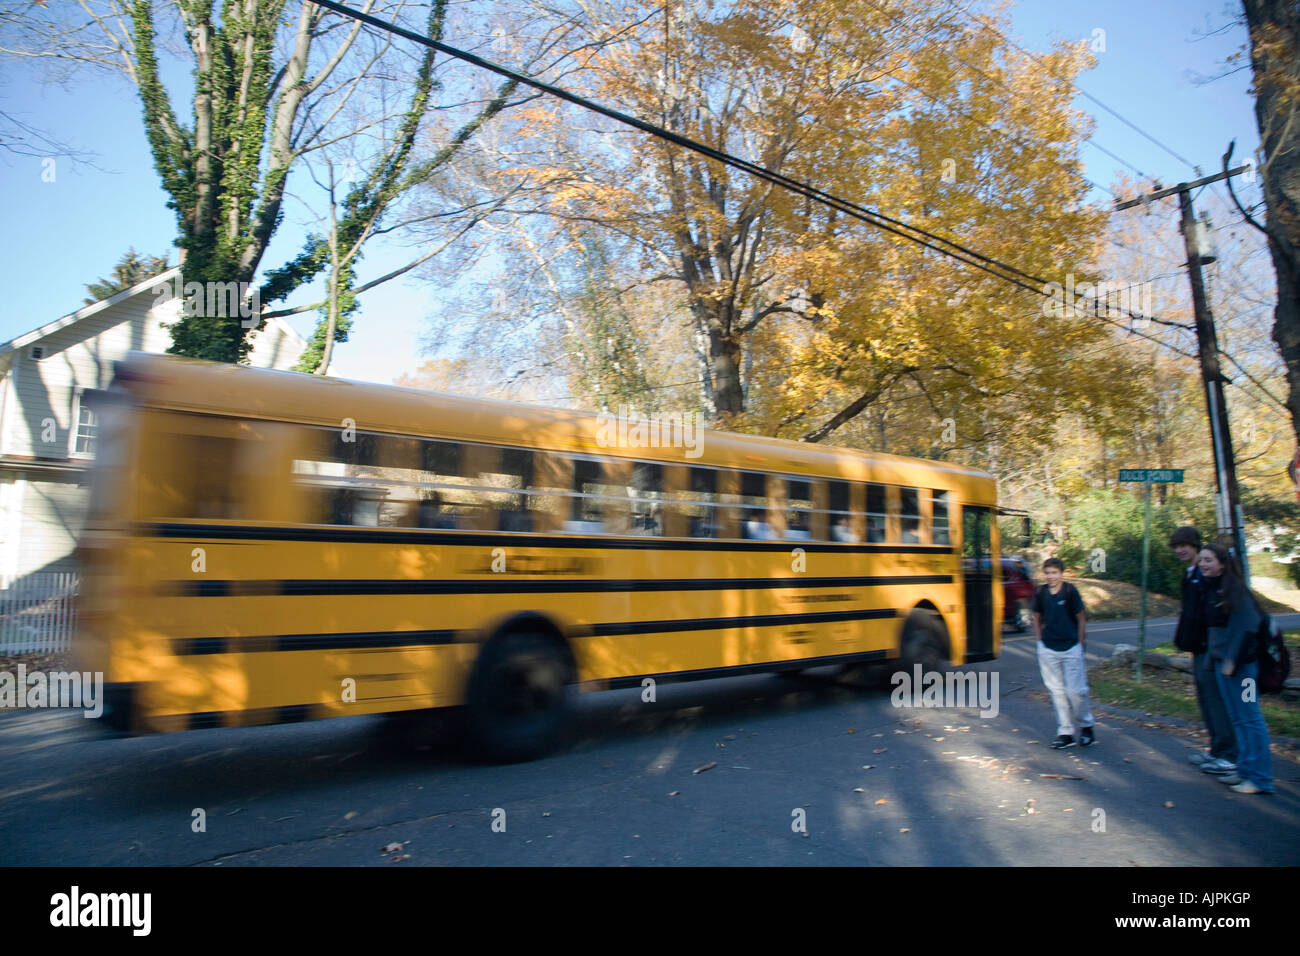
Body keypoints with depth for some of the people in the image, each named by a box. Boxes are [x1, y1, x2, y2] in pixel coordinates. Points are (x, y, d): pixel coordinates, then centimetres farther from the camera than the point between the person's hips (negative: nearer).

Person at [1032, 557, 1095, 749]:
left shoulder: (1070, 591, -10)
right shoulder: (1040, 592, 0)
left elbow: (1081, 619, -3)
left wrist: (1080, 645, -2)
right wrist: (1041, 641, 8)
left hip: (1071, 648, -3)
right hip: (1048, 650, 3)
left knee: (1076, 690, -3)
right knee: (1057, 691, 6)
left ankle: (1086, 726, 22)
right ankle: (1065, 733, 15)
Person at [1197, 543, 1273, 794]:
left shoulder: (1234, 589, -14)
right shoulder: (1208, 589, 10)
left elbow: (1246, 627, -19)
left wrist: (1233, 660, -20)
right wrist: (1211, 656, 14)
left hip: (1239, 663, -9)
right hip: (1220, 661, 9)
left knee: (1249, 717, -4)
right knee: (1237, 718, 15)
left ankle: (1260, 778, 3)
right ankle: (1245, 770, 24)